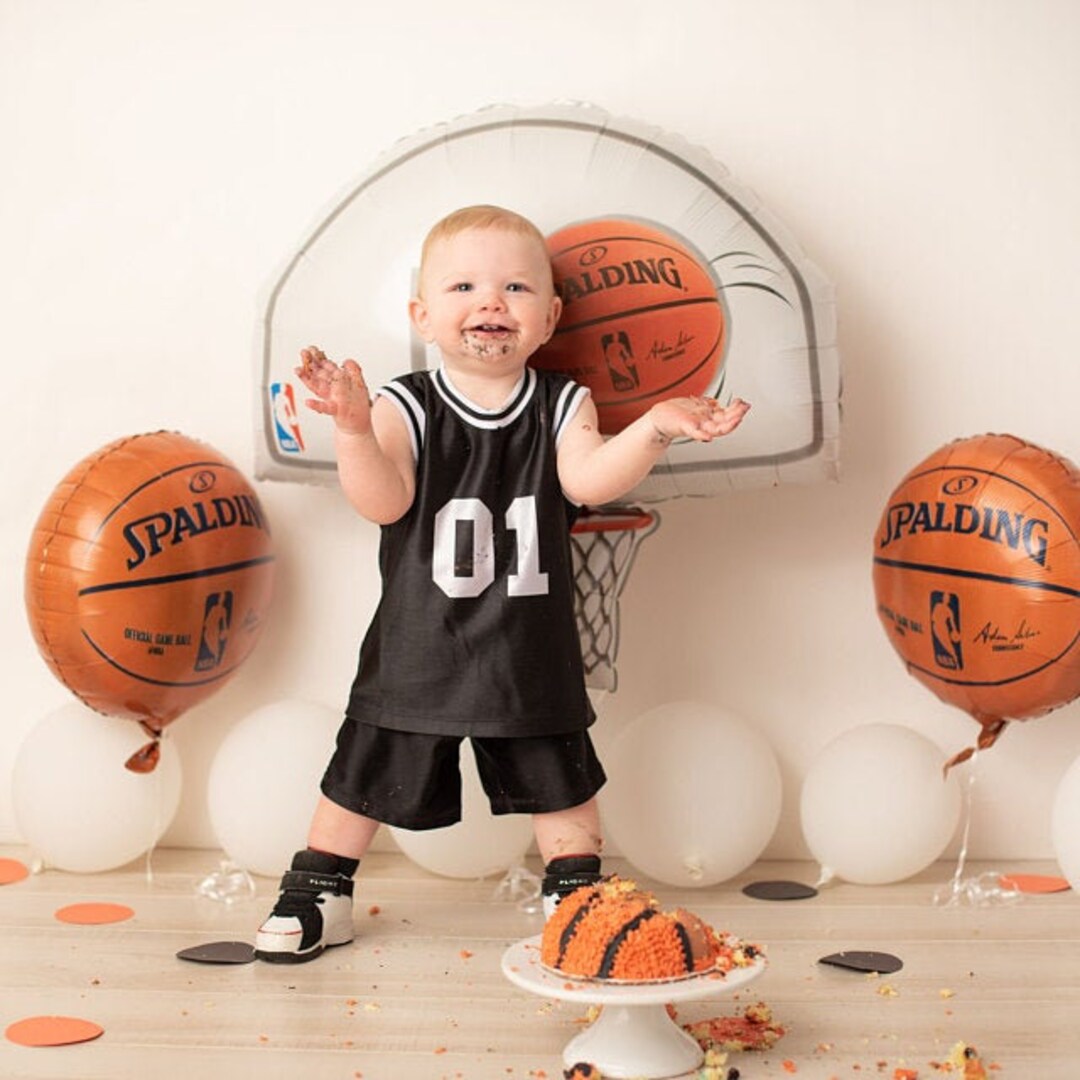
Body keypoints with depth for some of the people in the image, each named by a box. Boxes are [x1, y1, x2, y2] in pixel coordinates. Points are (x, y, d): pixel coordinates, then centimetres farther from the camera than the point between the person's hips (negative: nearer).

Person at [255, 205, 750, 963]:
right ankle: (318, 898, 30)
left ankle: (576, 894, 35)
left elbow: (588, 479, -19)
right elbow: (382, 502, -20)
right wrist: (354, 430, -36)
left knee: (560, 783, 15)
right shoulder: (405, 409, -9)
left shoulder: (563, 406, -3)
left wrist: (656, 427, -34)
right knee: (365, 778, 11)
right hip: (418, 647, -1)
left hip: (530, 650, 1)